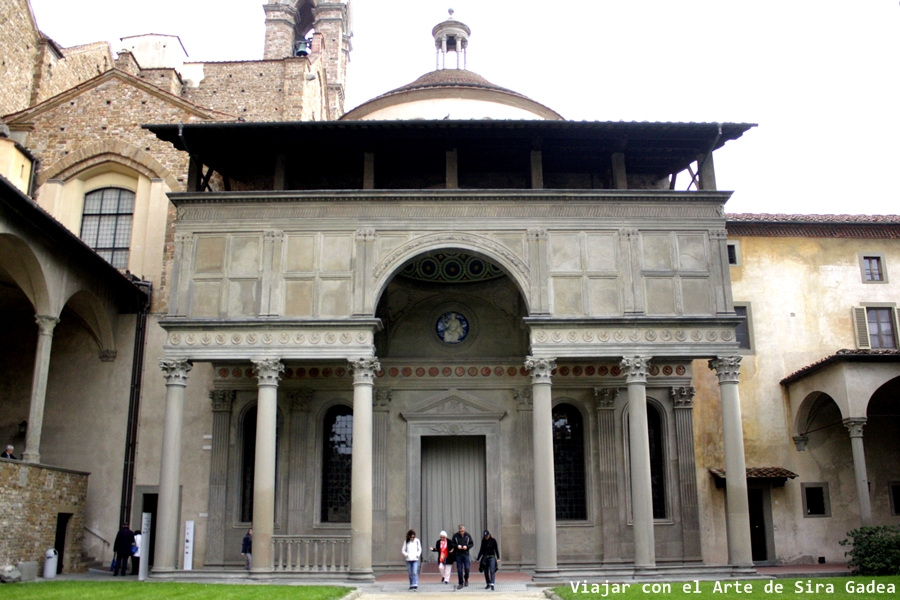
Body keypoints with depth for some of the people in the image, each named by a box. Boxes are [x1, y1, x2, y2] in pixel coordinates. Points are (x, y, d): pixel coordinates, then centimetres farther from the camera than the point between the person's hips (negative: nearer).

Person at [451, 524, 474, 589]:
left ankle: (466, 579, 25)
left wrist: (467, 546, -12)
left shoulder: (468, 535, 0)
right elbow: (452, 544, 3)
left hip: (466, 554, 0)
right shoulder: (455, 536, -3)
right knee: (459, 570, 2)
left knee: (467, 568, -4)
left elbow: (471, 543, 6)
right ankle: (460, 583, 12)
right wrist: (457, 546, -16)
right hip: (458, 555, 0)